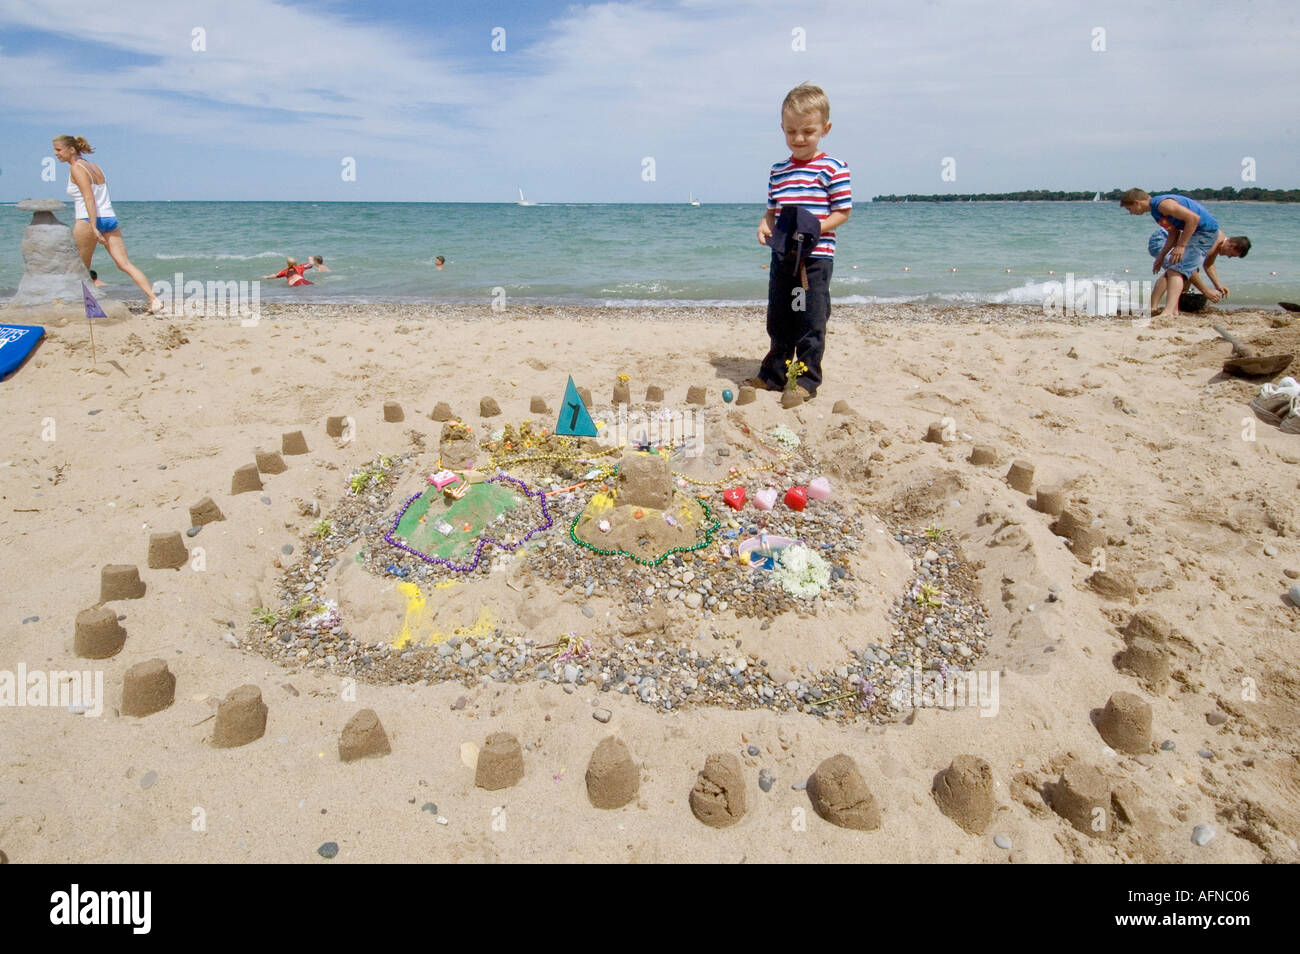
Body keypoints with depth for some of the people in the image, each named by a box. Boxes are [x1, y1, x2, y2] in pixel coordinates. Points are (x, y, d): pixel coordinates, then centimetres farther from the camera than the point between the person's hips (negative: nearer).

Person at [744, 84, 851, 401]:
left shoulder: (832, 168, -5)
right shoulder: (777, 171, 12)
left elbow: (843, 212, -6)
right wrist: (764, 225, -2)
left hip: (816, 256, -6)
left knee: (811, 321, -3)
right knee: (778, 320, 13)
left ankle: (807, 380, 6)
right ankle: (773, 374, 25)